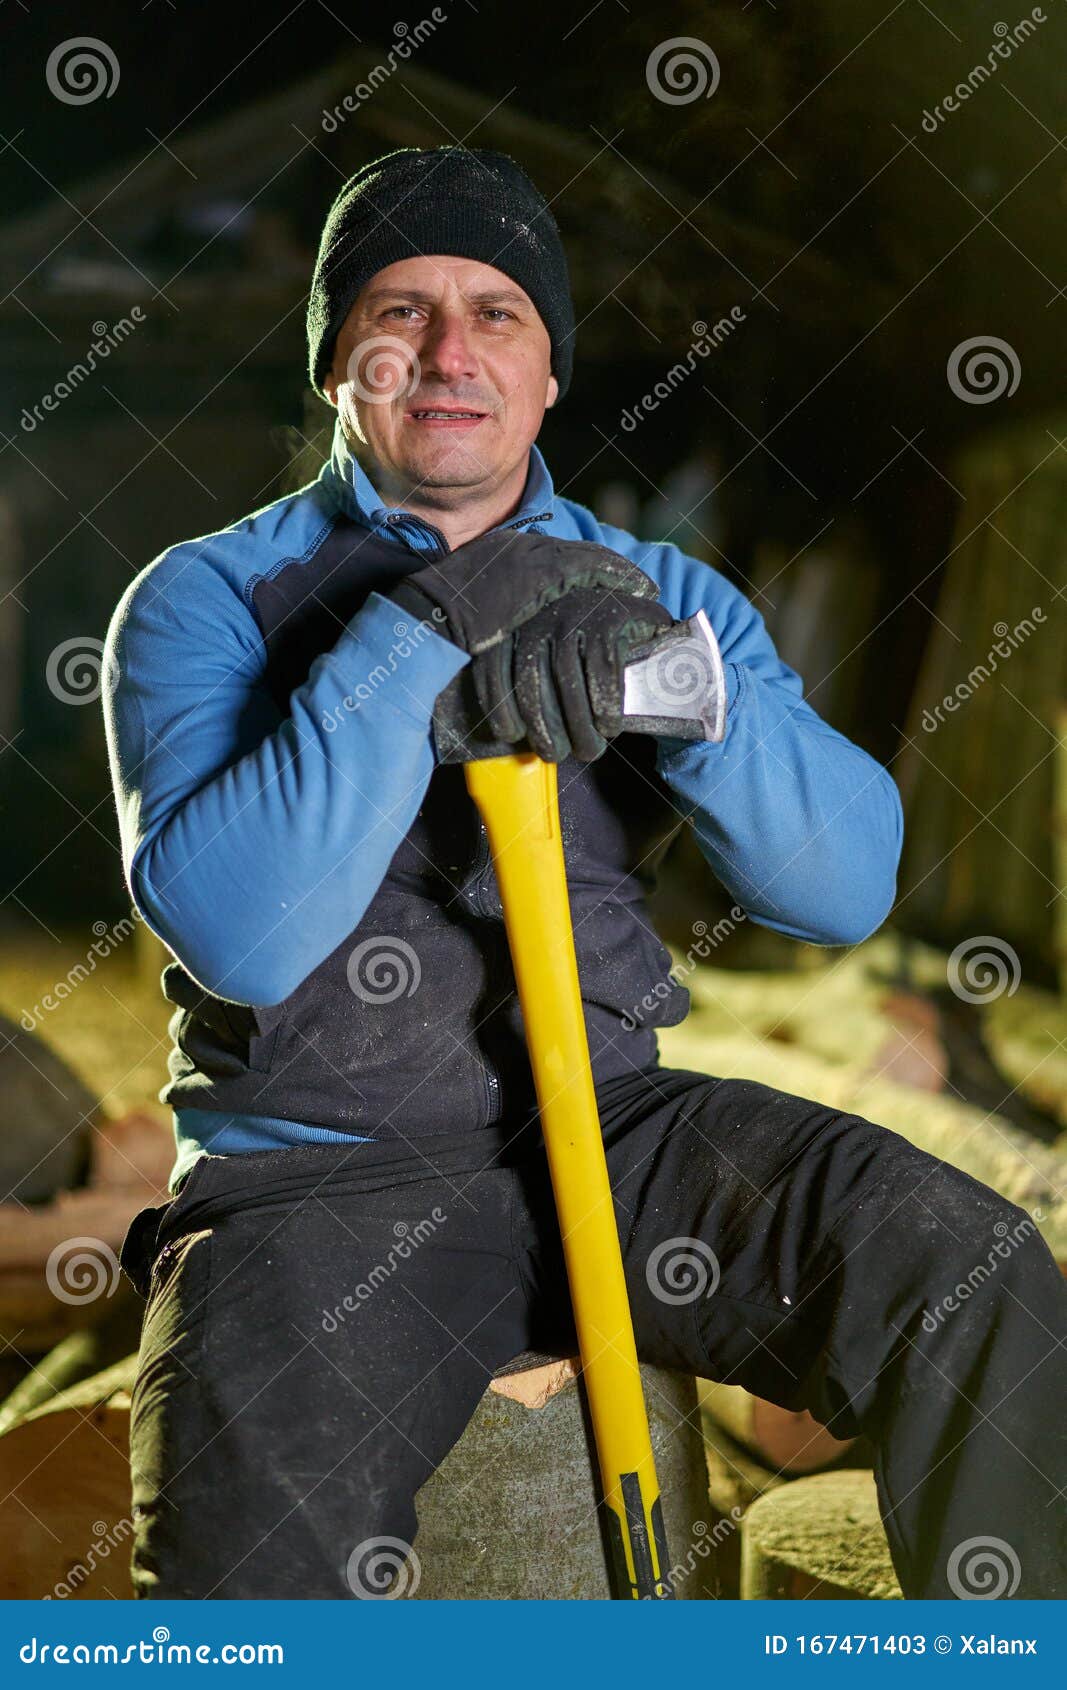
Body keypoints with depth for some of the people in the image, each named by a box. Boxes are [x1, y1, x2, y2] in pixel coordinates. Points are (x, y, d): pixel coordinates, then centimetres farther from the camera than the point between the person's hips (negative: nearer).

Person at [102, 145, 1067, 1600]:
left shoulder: (657, 592, 12)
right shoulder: (209, 597, 1)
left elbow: (849, 883, -2)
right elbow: (234, 933, -17)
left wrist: (665, 661, -19)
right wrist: (426, 627, -21)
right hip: (318, 1172, -3)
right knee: (250, 1556, -30)